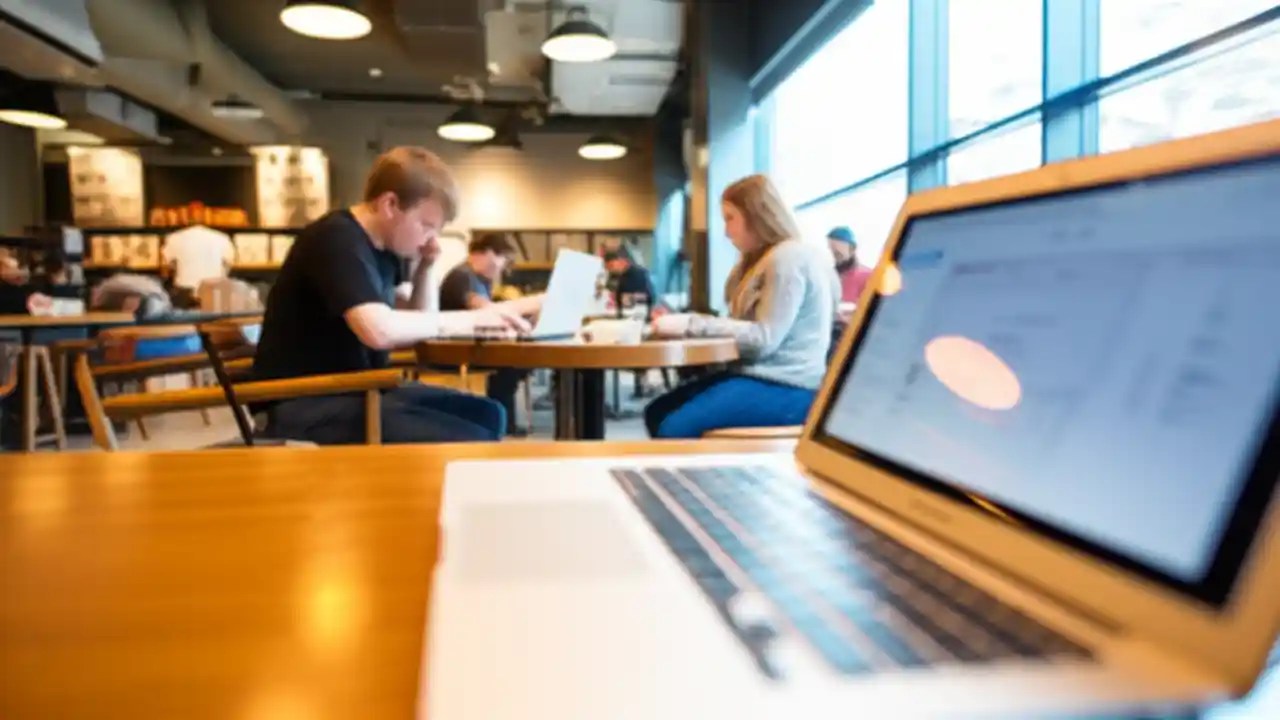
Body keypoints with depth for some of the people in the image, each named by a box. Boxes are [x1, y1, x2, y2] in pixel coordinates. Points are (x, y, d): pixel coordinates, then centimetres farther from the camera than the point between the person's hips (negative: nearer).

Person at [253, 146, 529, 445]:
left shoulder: (383, 246, 9)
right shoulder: (336, 240, -18)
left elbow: (418, 320, 20)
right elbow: (379, 331, -33)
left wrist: (425, 269, 3)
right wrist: (468, 319, -21)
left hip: (357, 390, 9)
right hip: (306, 403, -9)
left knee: (487, 414, 2)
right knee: (467, 443, -21)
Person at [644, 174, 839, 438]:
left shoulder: (789, 257, -11)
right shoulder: (766, 259, 22)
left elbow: (765, 338, -19)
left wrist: (692, 324, -17)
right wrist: (684, 322, 3)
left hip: (787, 387, -10)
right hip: (760, 375, 10)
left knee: (675, 428, -25)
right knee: (657, 413, -3)